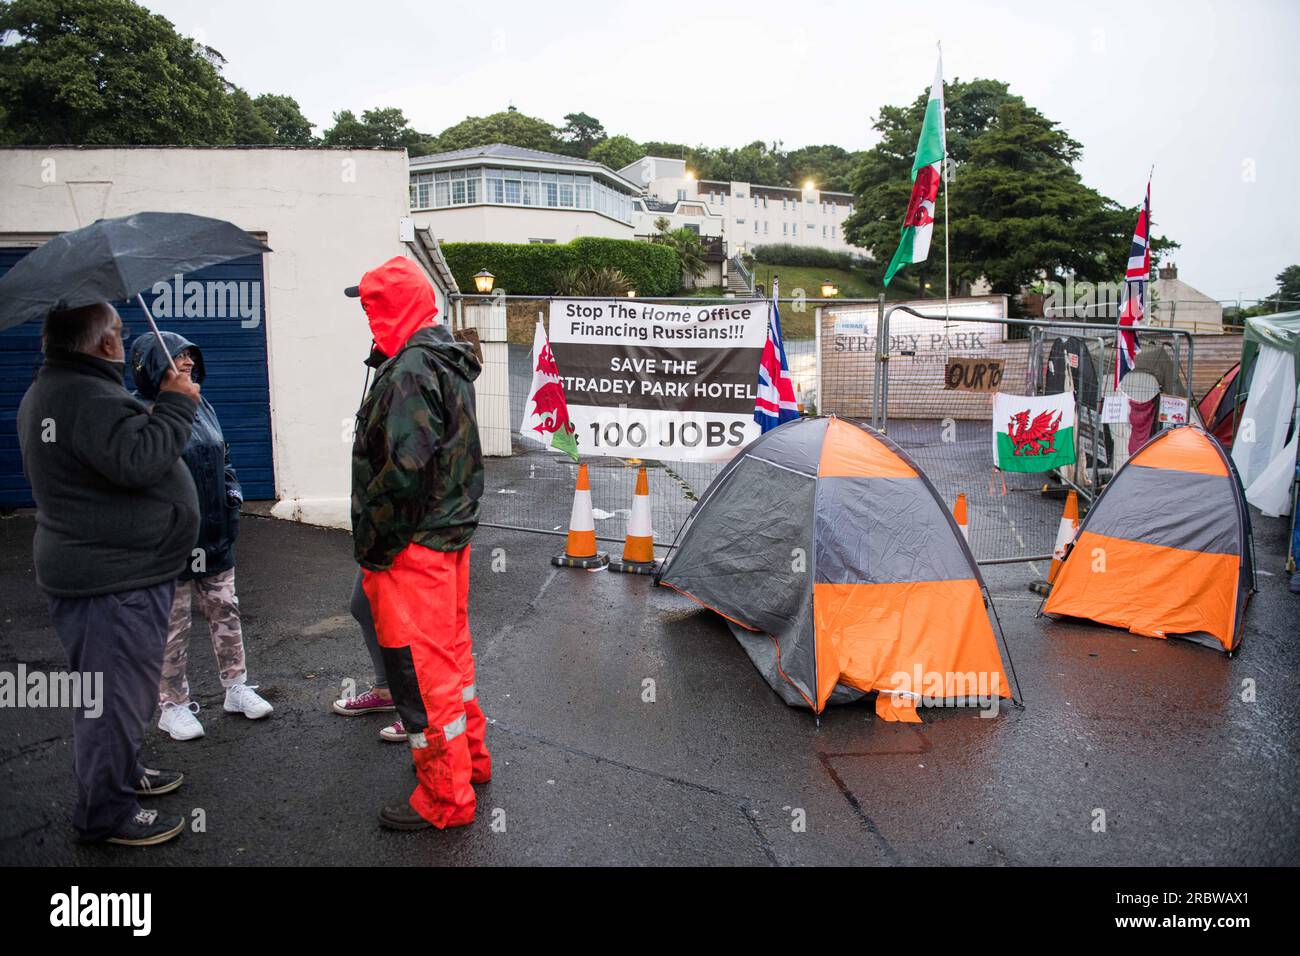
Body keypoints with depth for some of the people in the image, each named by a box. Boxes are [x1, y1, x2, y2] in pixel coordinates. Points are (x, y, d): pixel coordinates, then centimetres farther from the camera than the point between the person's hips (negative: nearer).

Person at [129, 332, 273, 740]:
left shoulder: (199, 405, 10)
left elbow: (222, 459, 21)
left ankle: (236, 687, 29)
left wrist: (233, 494, 9)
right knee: (173, 624, 5)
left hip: (214, 537, 7)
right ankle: (172, 705, 20)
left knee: (225, 611, 15)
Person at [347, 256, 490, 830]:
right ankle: (469, 756, 39)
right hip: (453, 532, 10)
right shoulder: (448, 361, 13)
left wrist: (372, 542, -17)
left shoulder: (410, 370, -20)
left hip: (413, 546, -10)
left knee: (420, 670, 1)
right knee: (450, 650, 22)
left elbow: (406, 469, -28)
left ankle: (444, 798, 14)